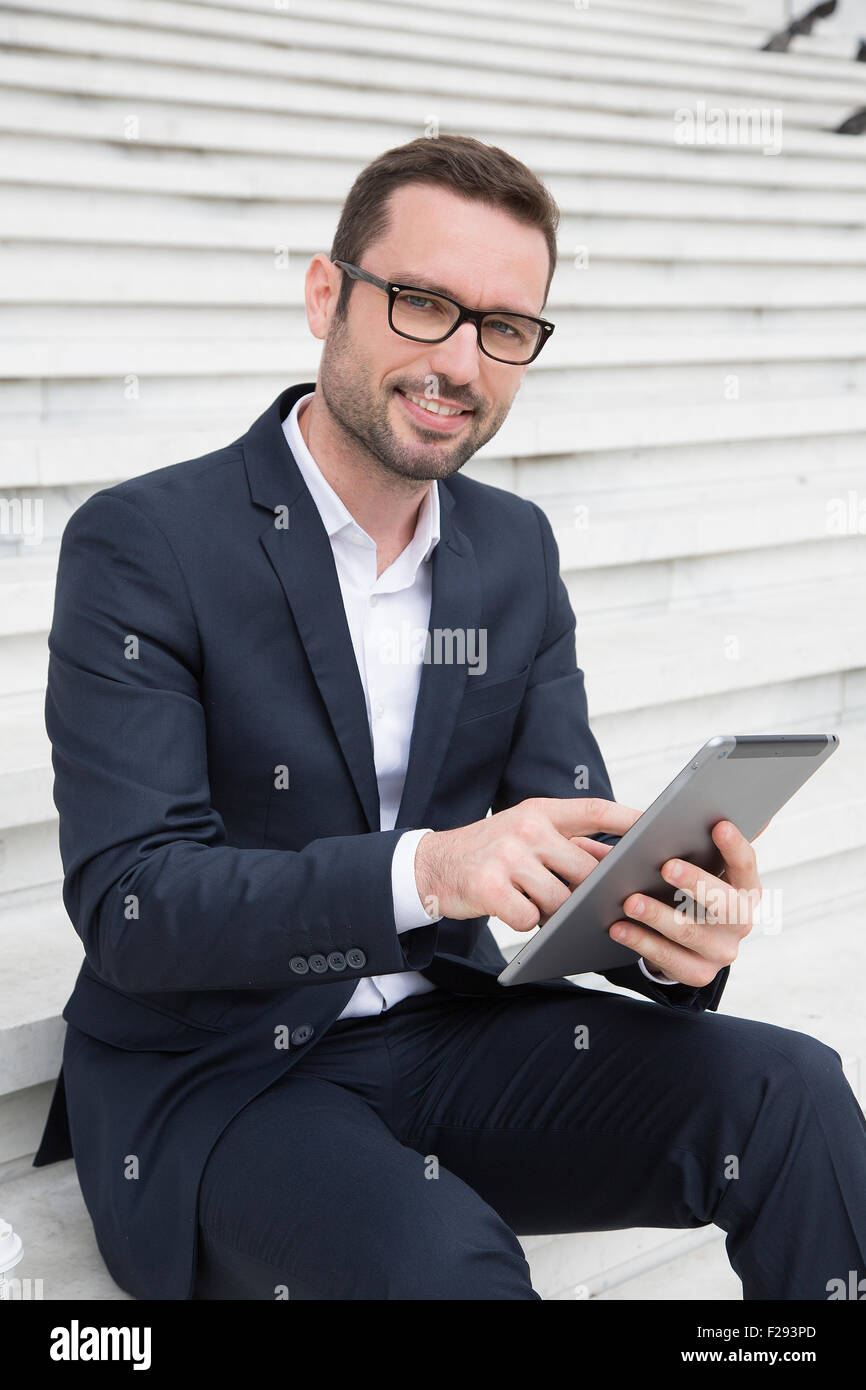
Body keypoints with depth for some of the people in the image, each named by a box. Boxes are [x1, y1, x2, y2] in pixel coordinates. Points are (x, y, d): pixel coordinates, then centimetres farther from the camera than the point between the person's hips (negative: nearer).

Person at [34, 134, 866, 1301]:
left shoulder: (517, 550, 7)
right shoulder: (141, 545, -12)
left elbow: (572, 835, 2)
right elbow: (130, 906, -19)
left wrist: (668, 925, -22)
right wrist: (423, 871, -34)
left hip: (446, 1031, 5)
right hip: (209, 1079, -5)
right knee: (444, 1259, -34)